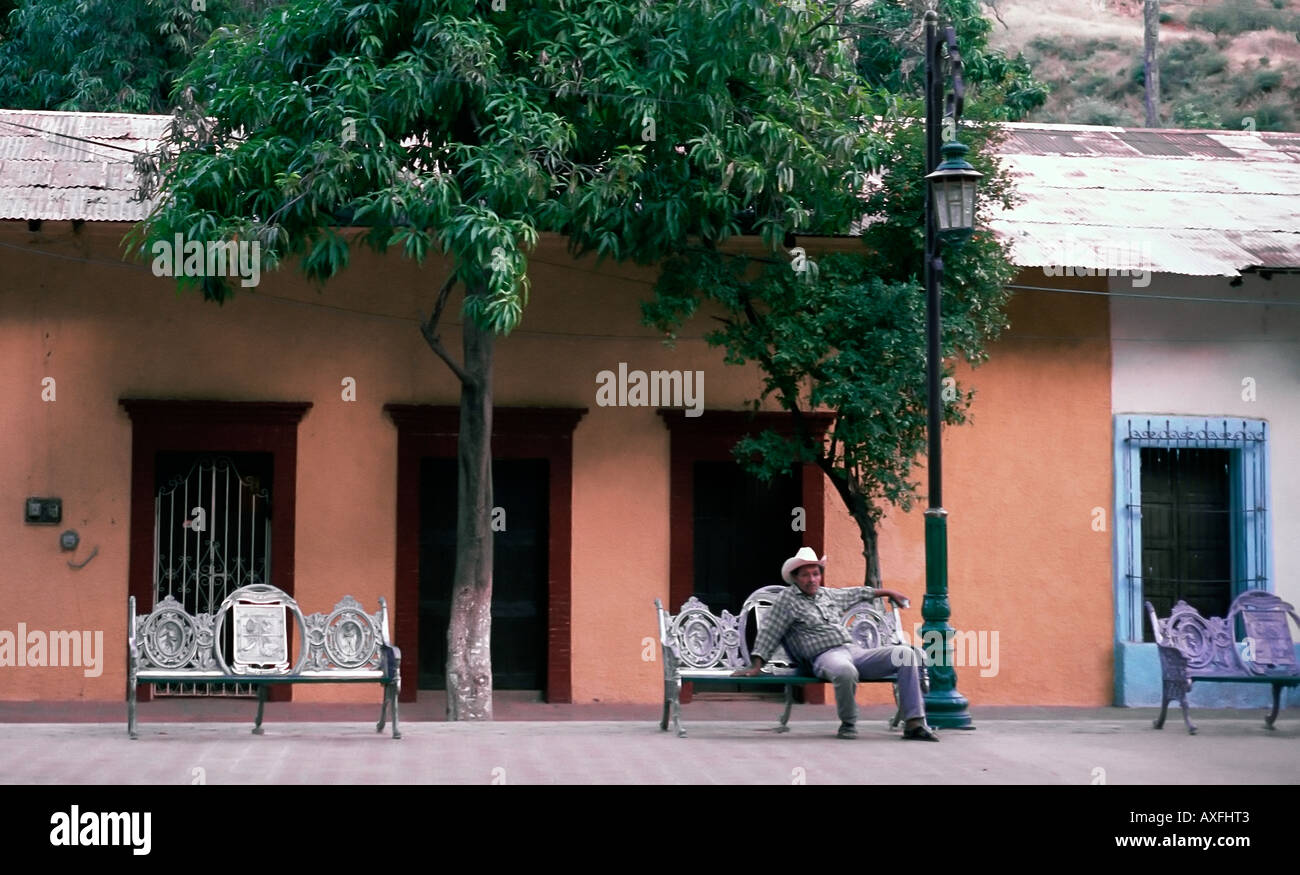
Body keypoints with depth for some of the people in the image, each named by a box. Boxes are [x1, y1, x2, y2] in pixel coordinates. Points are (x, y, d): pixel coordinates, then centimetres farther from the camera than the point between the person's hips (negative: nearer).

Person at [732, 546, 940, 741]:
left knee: (905, 654, -11)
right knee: (846, 671, -44)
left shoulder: (828, 594, 24)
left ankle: (914, 723, -15)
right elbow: (768, 633, -1)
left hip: (854, 651, 7)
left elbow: (856, 593, 41)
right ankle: (848, 724, -17)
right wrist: (757, 666, -9)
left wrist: (889, 593, 50)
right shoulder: (788, 600, 4)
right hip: (825, 657, -7)